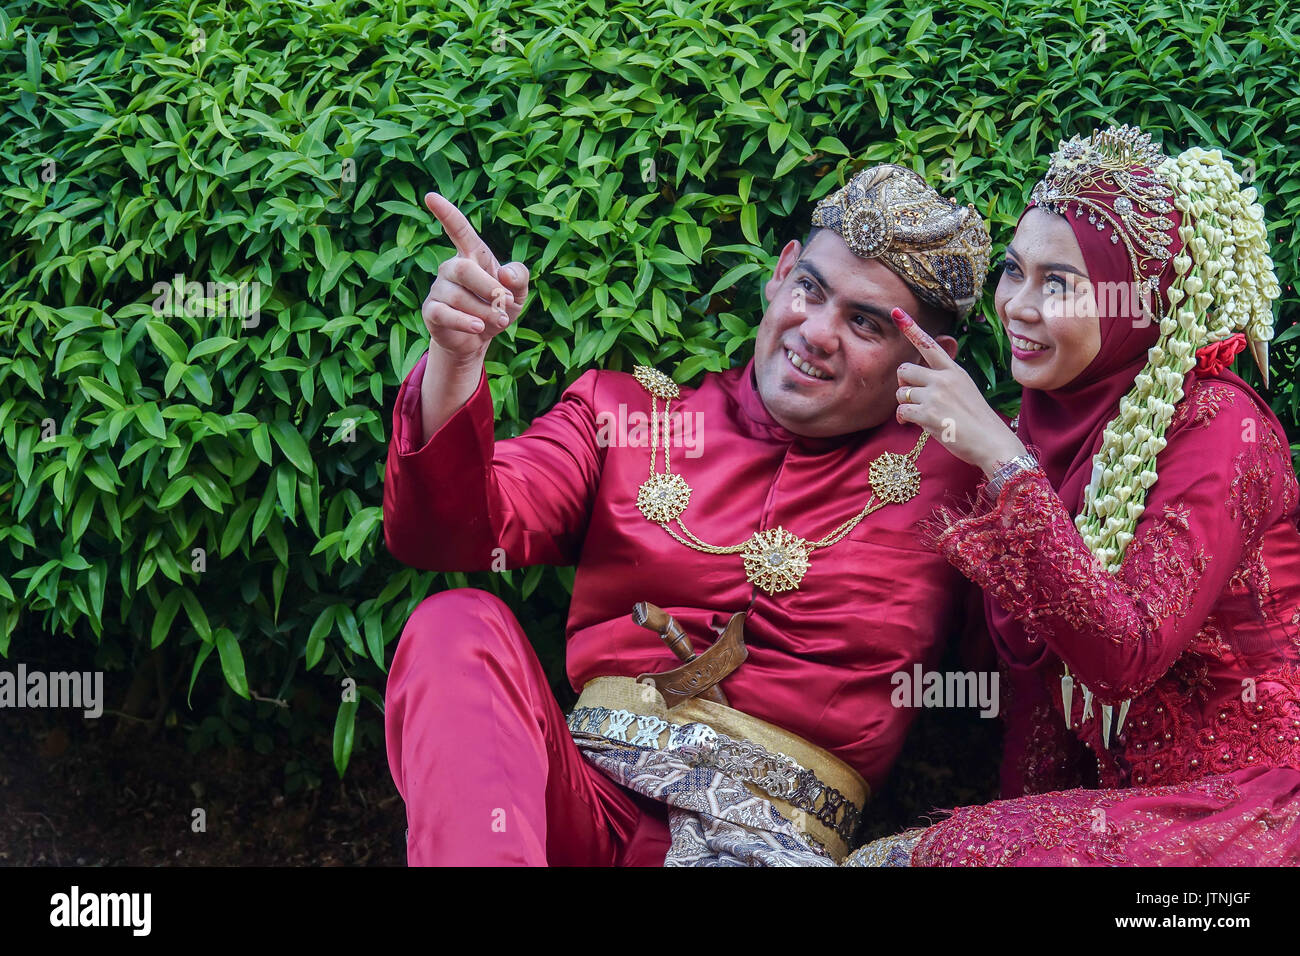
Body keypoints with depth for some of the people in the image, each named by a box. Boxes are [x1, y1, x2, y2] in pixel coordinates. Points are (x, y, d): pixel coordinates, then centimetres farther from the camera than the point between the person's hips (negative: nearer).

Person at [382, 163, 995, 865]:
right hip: (584, 788, 3)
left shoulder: (944, 465, 13)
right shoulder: (629, 406, 14)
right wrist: (455, 358, -16)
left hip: (779, 834, -2)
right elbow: (451, 539, -1)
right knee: (456, 624, -25)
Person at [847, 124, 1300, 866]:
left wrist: (1003, 460, -29)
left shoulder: (1218, 424, -14)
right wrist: (1023, 820, 2)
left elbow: (1124, 657, -26)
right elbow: (1031, 662, 10)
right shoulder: (1049, 419, 6)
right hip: (1121, 801, 6)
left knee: (951, 854, -28)